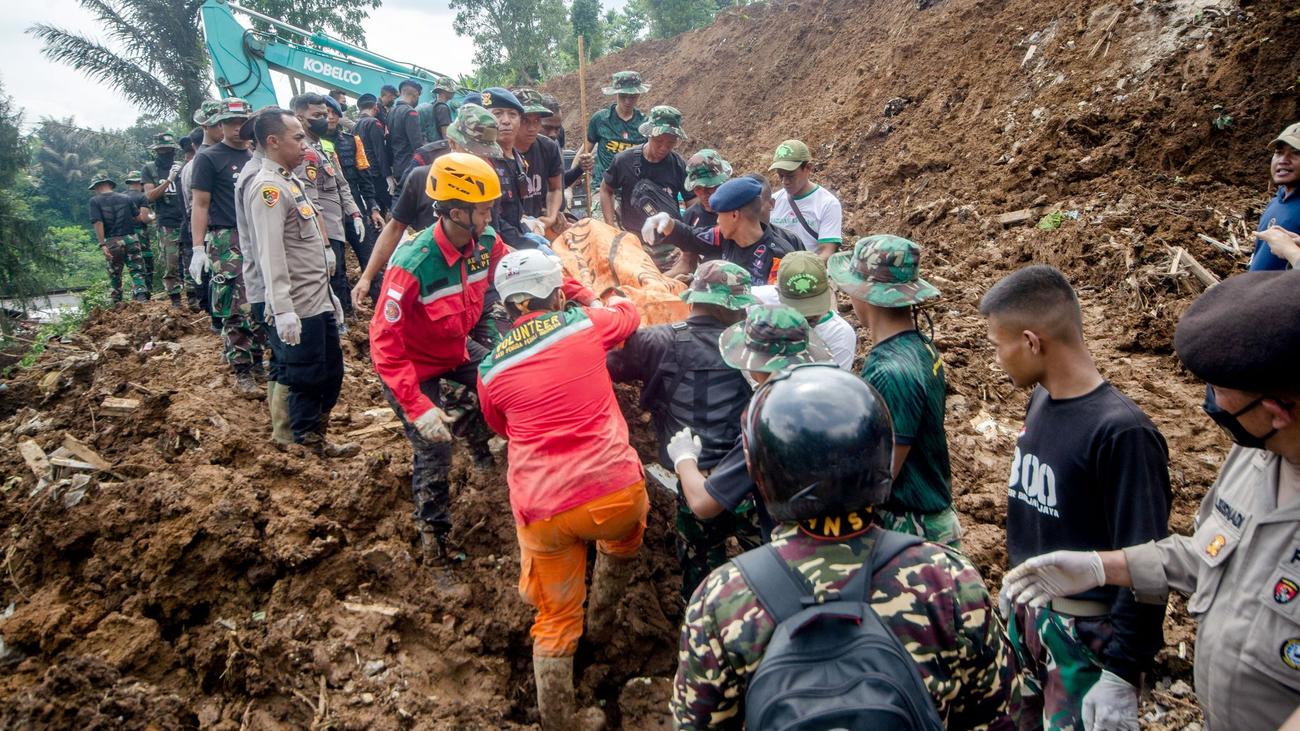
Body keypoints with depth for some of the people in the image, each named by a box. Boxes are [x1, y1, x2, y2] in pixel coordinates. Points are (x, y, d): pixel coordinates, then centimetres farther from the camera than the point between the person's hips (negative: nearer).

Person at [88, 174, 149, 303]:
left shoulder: (95, 201, -2)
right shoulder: (126, 198, 6)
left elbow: (98, 223, -12)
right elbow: (138, 217, 6)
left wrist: (102, 245, -14)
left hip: (111, 242, -1)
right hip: (130, 239, 1)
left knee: (114, 274, 12)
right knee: (137, 270, 1)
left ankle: (117, 303, 18)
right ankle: (141, 295, -19)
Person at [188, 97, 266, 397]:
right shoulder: (208, 158, 0)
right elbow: (200, 205, -5)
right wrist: (198, 248, -12)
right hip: (227, 243, -6)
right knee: (237, 312, -8)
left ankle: (257, 362, 20)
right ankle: (242, 374, -4)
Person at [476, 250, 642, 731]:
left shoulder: (491, 369, 7)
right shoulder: (584, 324, 3)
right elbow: (629, 314, 26)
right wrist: (598, 299, 46)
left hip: (543, 513, 1)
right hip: (615, 492, 0)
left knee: (555, 619, 20)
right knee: (625, 534, 36)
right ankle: (602, 619, 47)